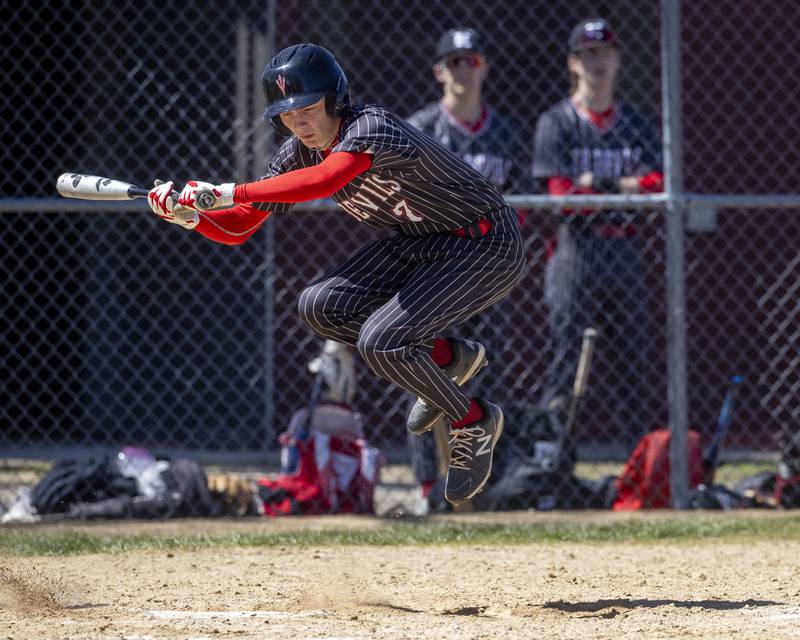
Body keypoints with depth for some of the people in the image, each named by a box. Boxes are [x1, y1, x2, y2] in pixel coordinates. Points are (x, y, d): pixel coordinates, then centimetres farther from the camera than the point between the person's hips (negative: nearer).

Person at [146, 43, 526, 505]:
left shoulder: (370, 126, -29)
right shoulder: (299, 152, -5)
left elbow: (326, 179, -50)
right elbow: (237, 228, -2)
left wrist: (230, 192, -50)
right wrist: (190, 215, -23)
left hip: (487, 247, -9)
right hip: (417, 243, 9)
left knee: (380, 342, -22)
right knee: (321, 308, -4)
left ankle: (474, 422, 4)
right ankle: (446, 358, 14)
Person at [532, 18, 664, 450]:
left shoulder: (635, 123, 12)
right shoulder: (557, 122, 1)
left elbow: (656, 184, -2)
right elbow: (560, 193, -10)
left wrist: (595, 183, -13)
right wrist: (624, 187, -6)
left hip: (624, 253, 4)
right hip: (576, 251, -4)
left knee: (632, 365, 6)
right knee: (565, 362, -6)